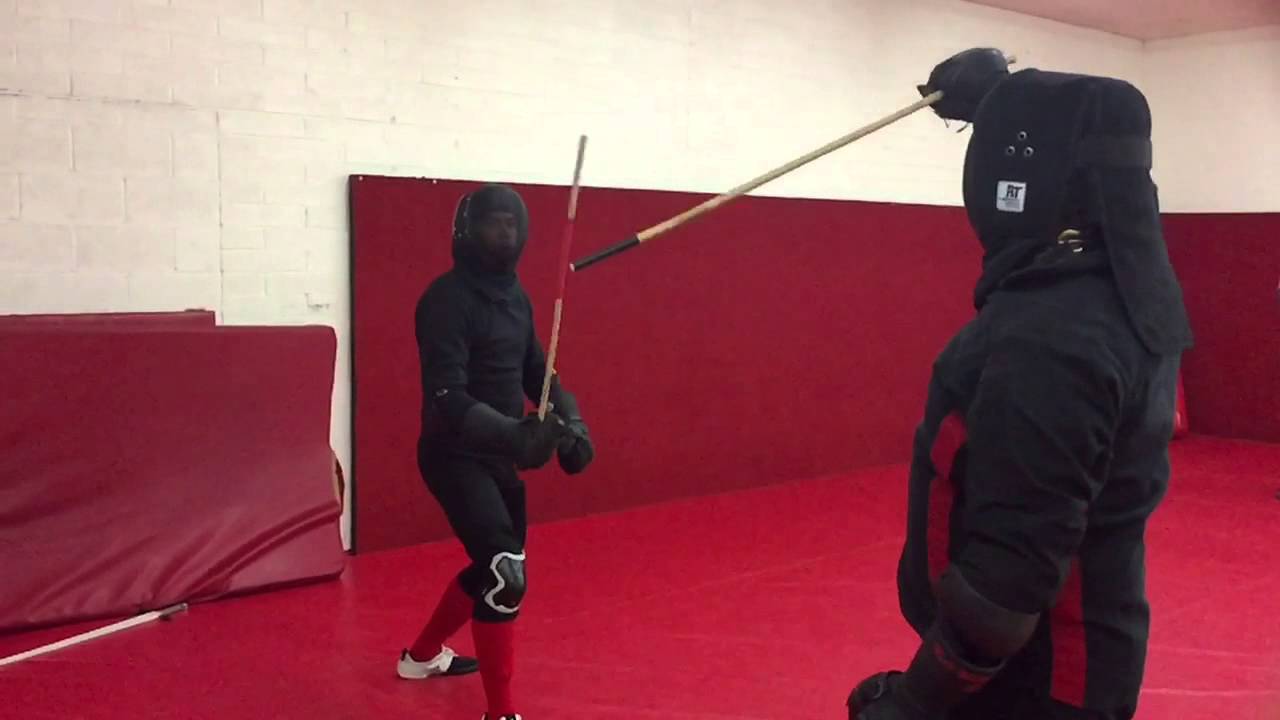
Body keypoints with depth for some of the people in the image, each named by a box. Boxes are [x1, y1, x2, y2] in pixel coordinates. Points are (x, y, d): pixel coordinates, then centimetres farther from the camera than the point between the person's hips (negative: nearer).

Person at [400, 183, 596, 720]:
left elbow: (535, 371, 14)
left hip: (497, 455, 9)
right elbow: (447, 398, -28)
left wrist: (572, 421, -2)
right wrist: (515, 433, -42)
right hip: (456, 457, -9)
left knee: (498, 566, 21)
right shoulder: (448, 299, -19)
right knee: (506, 574, -18)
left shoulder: (514, 295, 7)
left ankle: (423, 654, 44)